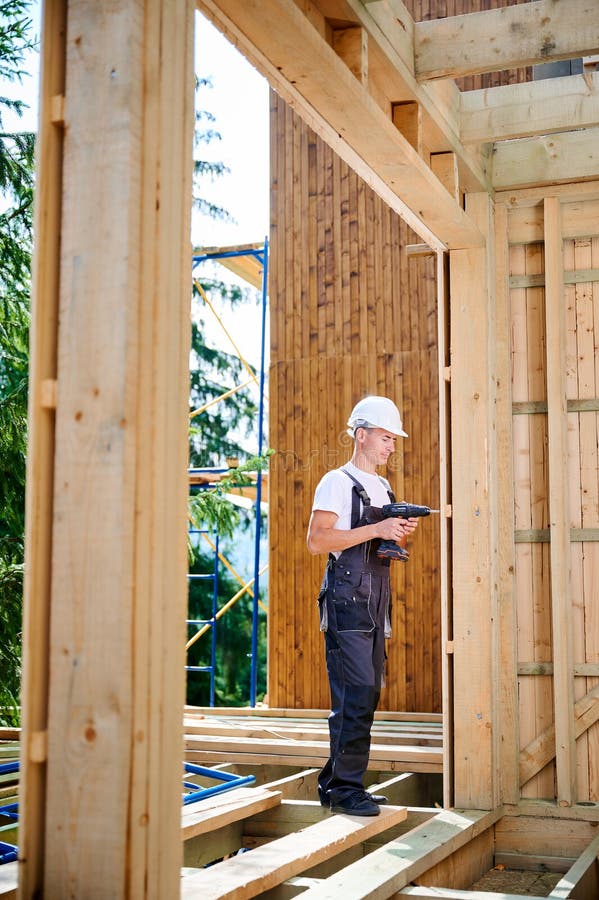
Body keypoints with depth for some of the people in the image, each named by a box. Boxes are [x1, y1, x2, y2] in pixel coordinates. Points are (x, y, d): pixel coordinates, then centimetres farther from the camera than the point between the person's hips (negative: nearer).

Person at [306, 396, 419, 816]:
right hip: (346, 599, -8)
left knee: (367, 694, 9)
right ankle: (345, 786, -5)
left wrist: (401, 536, 3)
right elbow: (317, 540, -17)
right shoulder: (338, 482, -5)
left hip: (376, 601, 9)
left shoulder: (383, 487, 19)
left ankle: (334, 782, 17)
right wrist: (376, 530, -19)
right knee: (356, 693, -12)